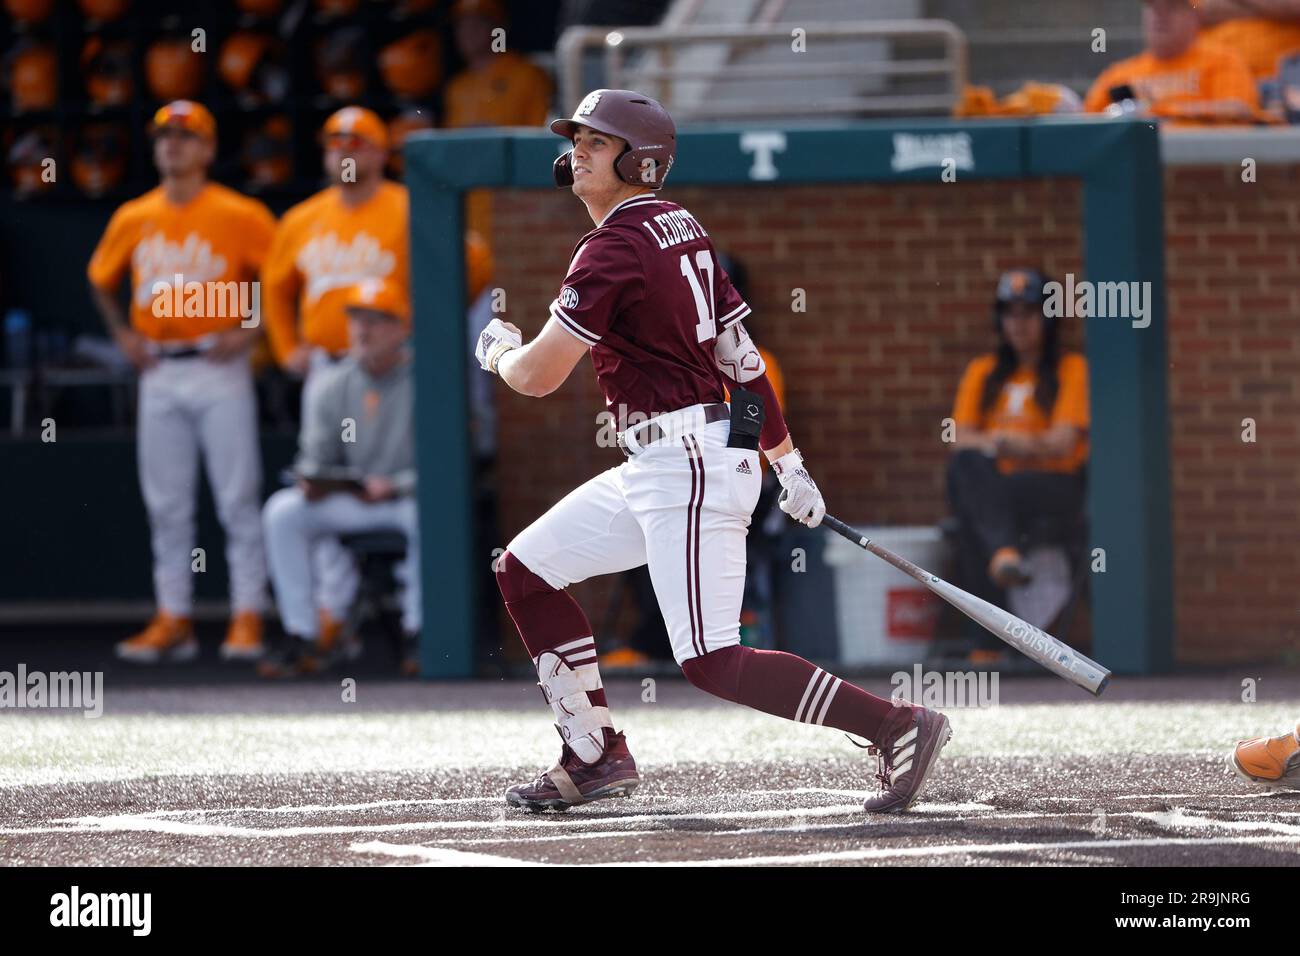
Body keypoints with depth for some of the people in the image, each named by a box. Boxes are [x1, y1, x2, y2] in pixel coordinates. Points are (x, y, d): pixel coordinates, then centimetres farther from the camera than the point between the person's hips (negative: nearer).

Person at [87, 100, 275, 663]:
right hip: (159, 374, 5)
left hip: (219, 369, -5)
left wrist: (252, 329, -9)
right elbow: (101, 279, 24)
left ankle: (248, 617, -2)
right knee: (165, 504, 6)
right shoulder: (133, 220, 8)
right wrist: (122, 334, 13)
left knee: (237, 498, -5)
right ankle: (172, 621, 11)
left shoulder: (238, 216, -5)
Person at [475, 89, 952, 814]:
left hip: (690, 467, -10)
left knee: (713, 662, -15)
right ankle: (596, 756, 21)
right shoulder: (683, 230, 13)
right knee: (525, 571, 15)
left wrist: (498, 351, 7)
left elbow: (539, 376, -16)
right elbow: (742, 357, 16)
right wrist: (789, 464, 20)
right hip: (654, 472, 10)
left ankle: (900, 727, -15)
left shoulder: (615, 249, -15)